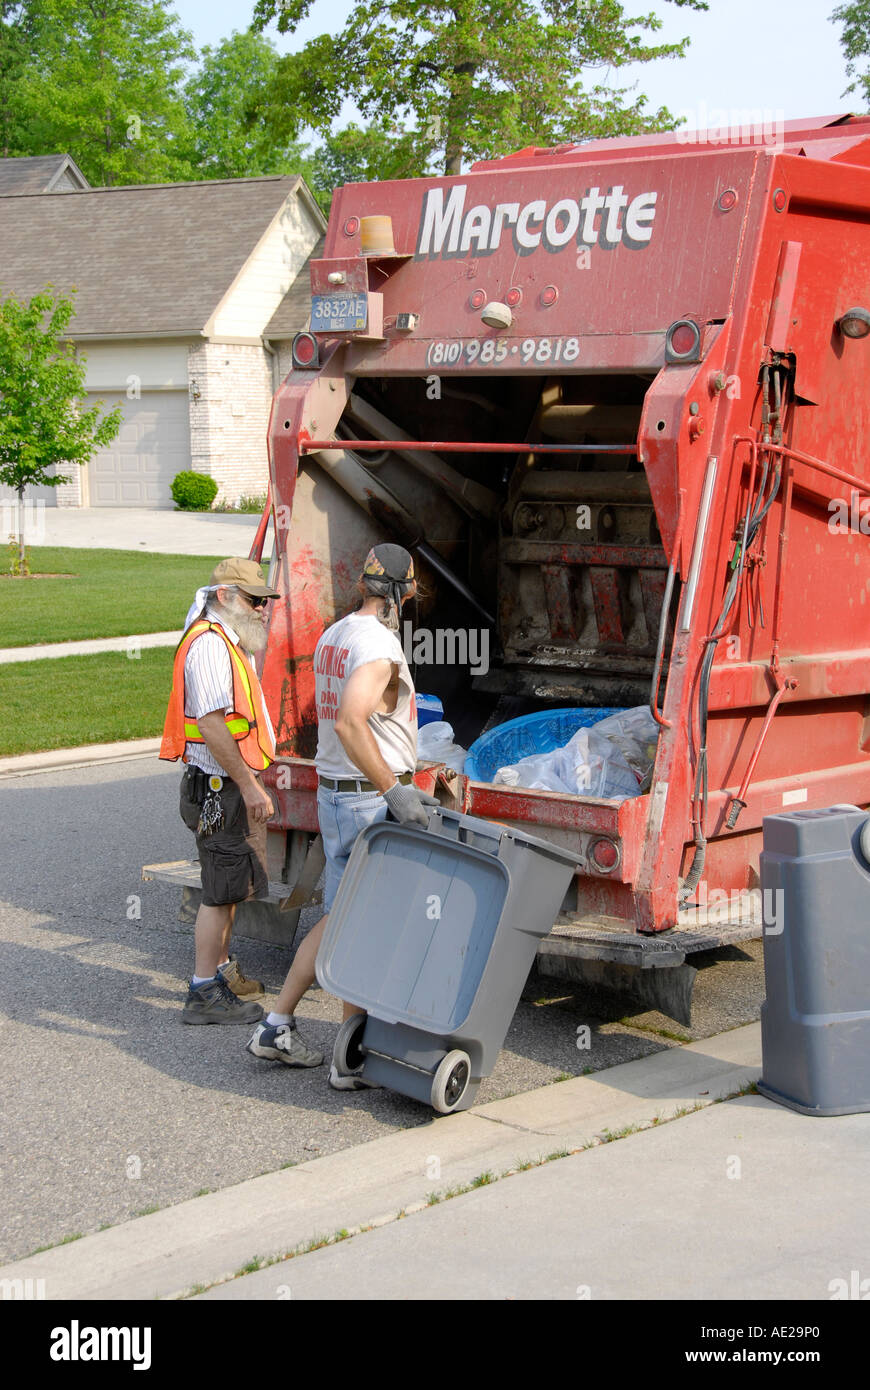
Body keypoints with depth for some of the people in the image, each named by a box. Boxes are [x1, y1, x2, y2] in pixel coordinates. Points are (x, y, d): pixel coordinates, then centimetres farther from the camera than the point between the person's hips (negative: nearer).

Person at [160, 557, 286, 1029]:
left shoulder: (228, 643, 17)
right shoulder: (209, 644, -18)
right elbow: (212, 724, -25)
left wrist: (260, 769, 24)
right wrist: (250, 786, -24)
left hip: (232, 785, 11)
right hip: (221, 789, -11)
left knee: (232, 886, 19)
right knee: (222, 892, -6)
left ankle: (221, 971, 32)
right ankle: (204, 994, 0)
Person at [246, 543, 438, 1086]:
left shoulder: (332, 637, 12)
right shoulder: (380, 645, -19)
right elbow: (349, 721, -34)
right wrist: (392, 788, -32)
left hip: (334, 793, 9)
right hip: (371, 803, -9)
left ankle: (278, 1026, 21)